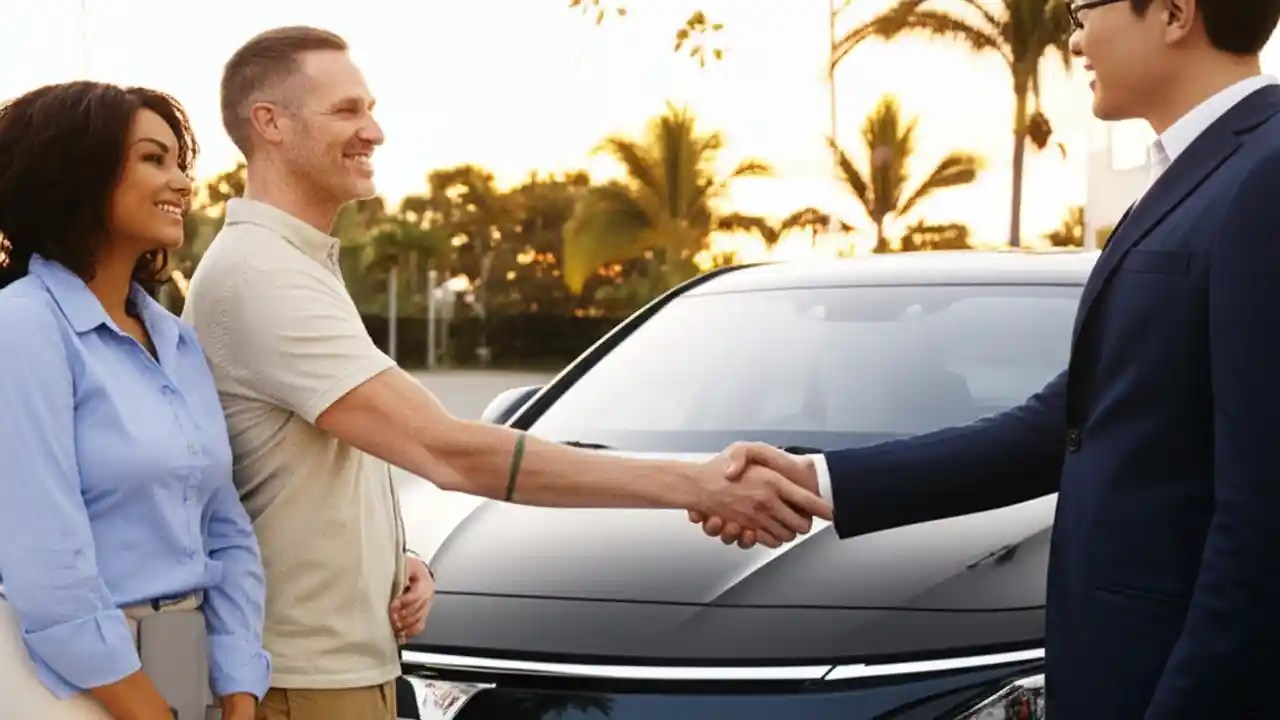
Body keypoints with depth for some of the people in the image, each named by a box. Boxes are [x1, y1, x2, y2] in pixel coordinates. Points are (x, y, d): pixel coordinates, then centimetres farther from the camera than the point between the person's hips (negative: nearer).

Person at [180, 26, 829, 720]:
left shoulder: (297, 266, 13)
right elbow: (446, 450, -28)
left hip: (353, 662, 9)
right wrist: (696, 485, -29)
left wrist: (396, 561, 0)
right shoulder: (257, 273, -20)